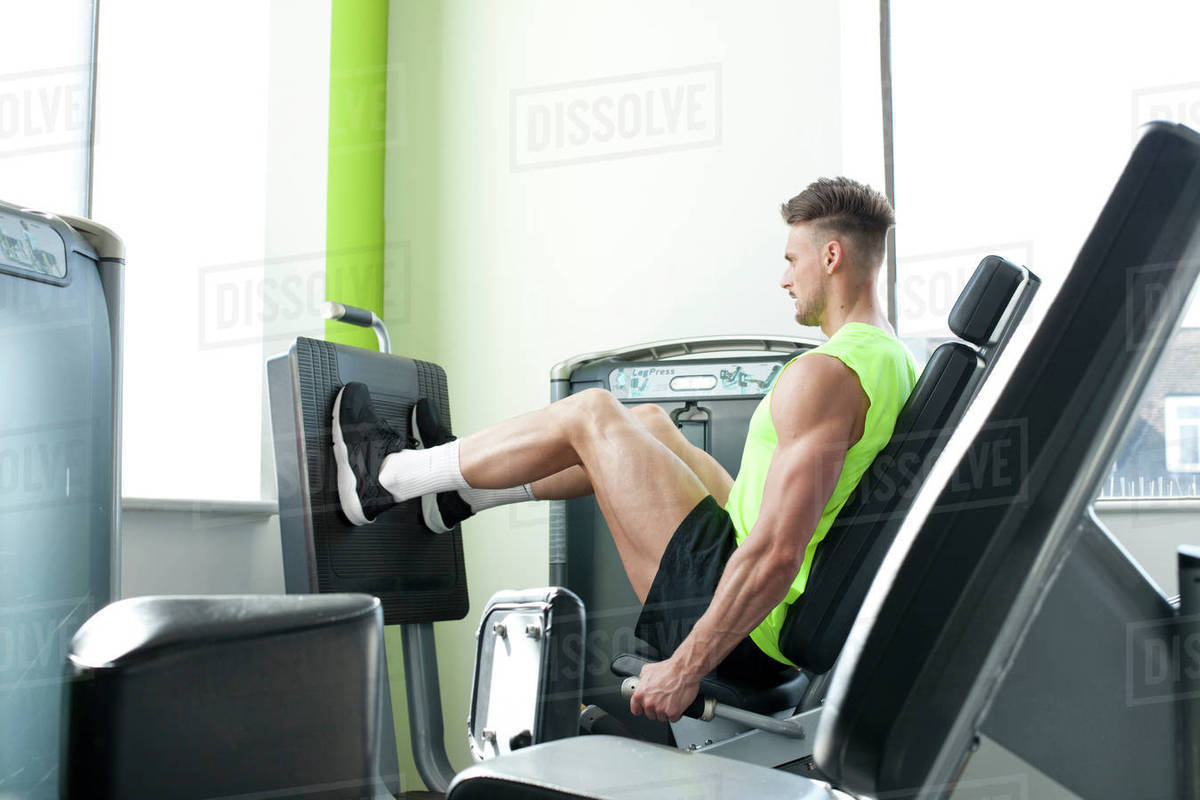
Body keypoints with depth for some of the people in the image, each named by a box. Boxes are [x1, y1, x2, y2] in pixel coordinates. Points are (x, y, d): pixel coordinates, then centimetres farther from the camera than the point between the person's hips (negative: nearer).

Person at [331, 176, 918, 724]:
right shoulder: (896, 361, 9)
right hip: (804, 623, 9)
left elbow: (777, 554, -29)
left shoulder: (825, 373, -23)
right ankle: (457, 494, 33)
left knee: (590, 414, -3)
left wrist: (686, 668, -23)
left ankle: (383, 477, 13)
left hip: (749, 629, -9)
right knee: (648, 424, 19)